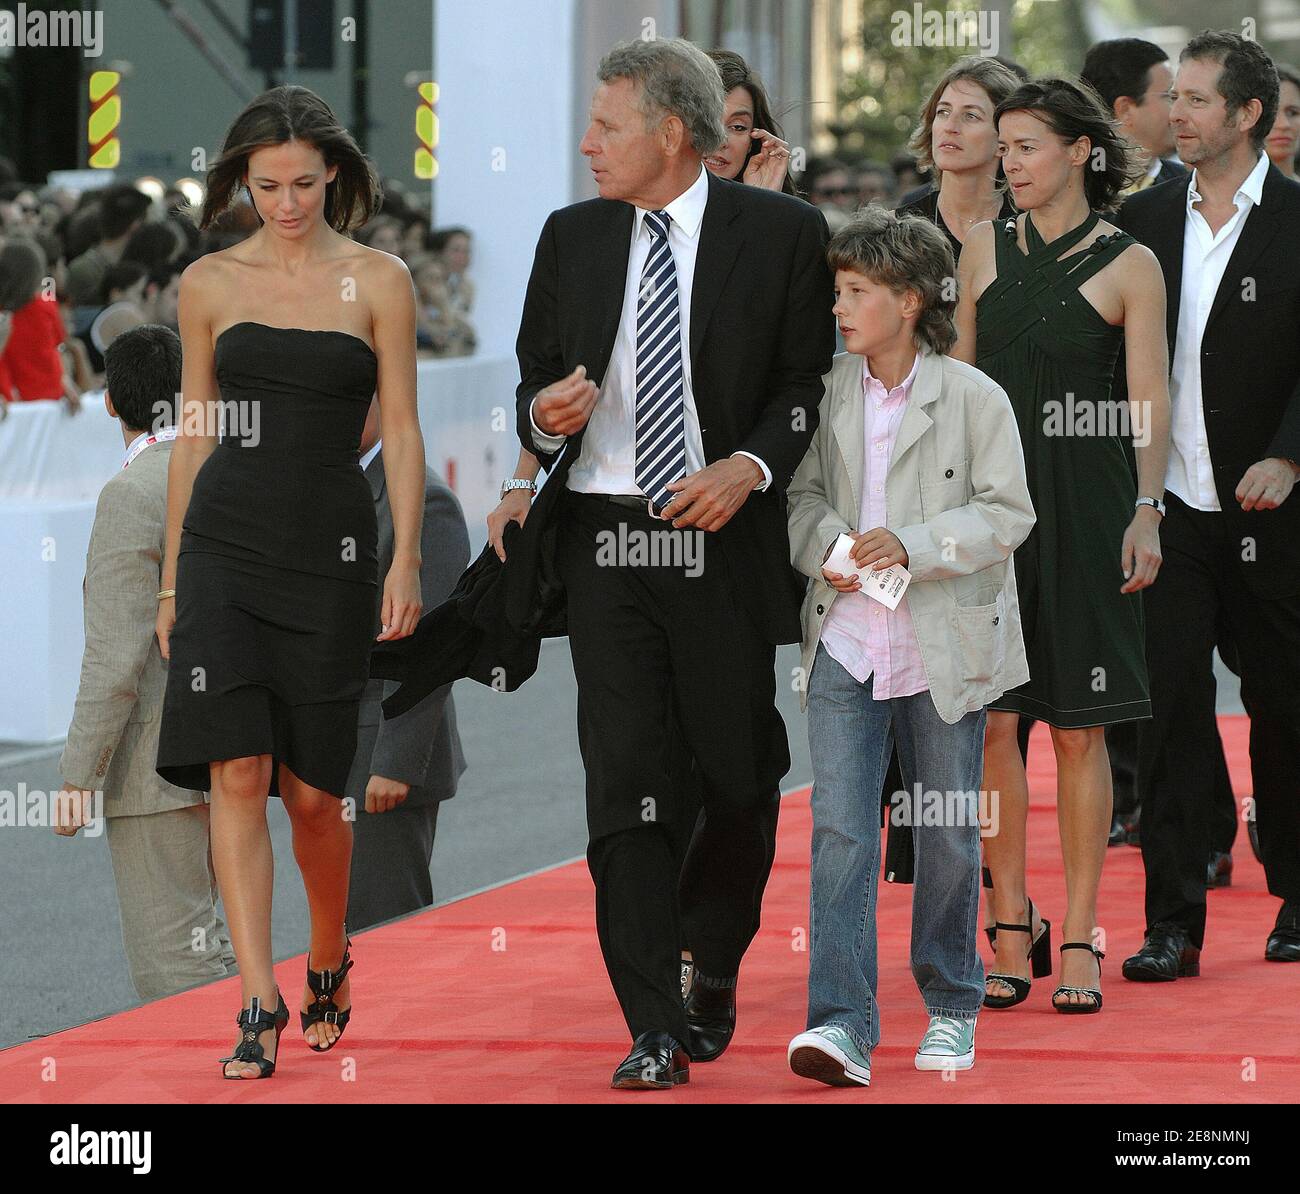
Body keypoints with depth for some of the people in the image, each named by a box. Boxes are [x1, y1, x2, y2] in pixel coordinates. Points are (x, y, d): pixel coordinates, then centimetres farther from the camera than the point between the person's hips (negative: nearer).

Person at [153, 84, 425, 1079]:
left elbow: (401, 431, 1)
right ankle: (260, 1002, -11)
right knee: (236, 773, -11)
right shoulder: (210, 284, 7)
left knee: (313, 791, 2)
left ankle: (329, 962, 29)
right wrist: (172, 577, 11)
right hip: (226, 539, 1)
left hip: (331, 547, -1)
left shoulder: (378, 281, 2)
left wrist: (406, 560, -8)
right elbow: (196, 432, 12)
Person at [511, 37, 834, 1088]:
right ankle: (655, 1030, -6)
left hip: (722, 539, -2)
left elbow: (812, 380, 1)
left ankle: (709, 971, 32)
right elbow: (536, 375, 18)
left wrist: (750, 467, -14)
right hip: (601, 537, 2)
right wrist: (545, 413, -6)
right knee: (624, 782, -6)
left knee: (743, 774, 6)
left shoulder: (782, 233, -1)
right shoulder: (571, 239, 11)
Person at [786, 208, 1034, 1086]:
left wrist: (913, 545, -17)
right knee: (840, 830, -9)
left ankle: (951, 1006, 28)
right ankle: (843, 1023, -14)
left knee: (948, 836, 10)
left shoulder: (973, 397, -6)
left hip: (943, 647, -2)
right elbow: (804, 490, 13)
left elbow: (1008, 513, -6)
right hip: (847, 646, 2)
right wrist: (826, 545, -8)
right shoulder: (828, 393, 3)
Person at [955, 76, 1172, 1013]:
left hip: (1084, 499, -3)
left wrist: (1146, 512, -15)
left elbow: (1151, 398, -5)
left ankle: (1079, 940, 4)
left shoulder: (1128, 264, -2)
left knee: (1080, 727, -1)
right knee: (991, 719, -3)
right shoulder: (986, 249, 9)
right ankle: (1014, 927, 7)